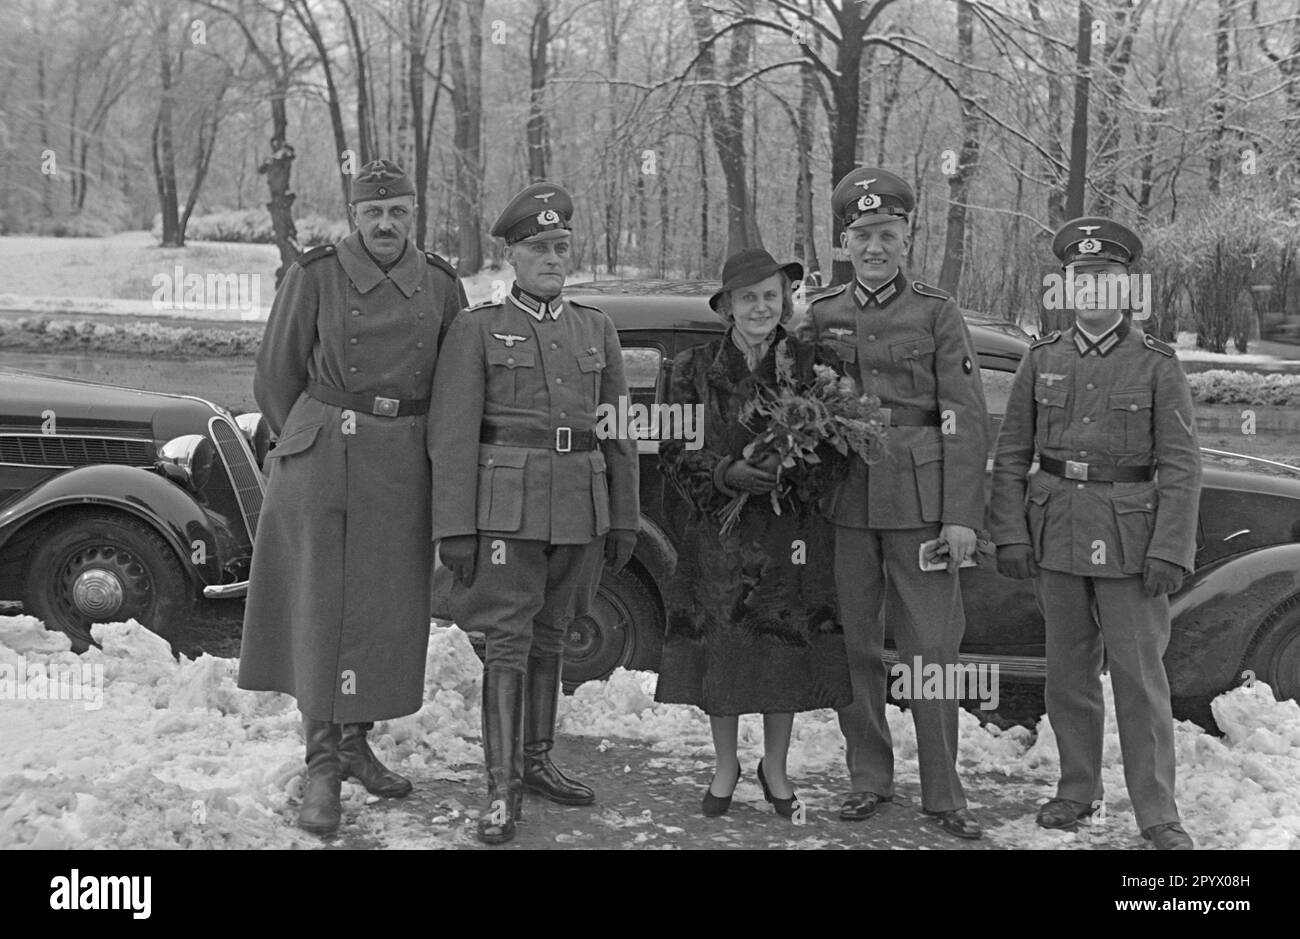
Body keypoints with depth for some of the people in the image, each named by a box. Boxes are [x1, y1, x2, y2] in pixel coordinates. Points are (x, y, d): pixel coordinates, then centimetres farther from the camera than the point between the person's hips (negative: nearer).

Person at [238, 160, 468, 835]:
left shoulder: (440, 285, 4)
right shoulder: (314, 276, -4)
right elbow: (275, 379, 3)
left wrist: (422, 453, 12)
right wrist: (313, 446, 8)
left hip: (404, 466, 3)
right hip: (321, 459, -3)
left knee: (387, 608, 8)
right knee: (320, 605, -2)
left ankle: (355, 740, 26)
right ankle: (323, 766, 5)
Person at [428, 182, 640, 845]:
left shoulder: (597, 330, 11)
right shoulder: (476, 329, 0)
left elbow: (619, 434, 13)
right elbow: (453, 436, -5)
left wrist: (624, 520, 10)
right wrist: (454, 528, -10)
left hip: (581, 508, 4)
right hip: (507, 504, -4)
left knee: (550, 635, 13)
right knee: (508, 640, -6)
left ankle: (536, 761, 26)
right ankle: (502, 788, -1)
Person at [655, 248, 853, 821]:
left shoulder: (810, 364, 3)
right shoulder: (696, 368, 2)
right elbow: (674, 453, 0)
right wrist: (729, 474, -16)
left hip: (792, 532, 0)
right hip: (719, 533, 0)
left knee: (789, 651, 5)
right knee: (719, 651, 4)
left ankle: (775, 769, 25)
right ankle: (725, 767, 24)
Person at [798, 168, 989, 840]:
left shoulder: (936, 313, 1)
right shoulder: (821, 317, 8)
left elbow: (966, 421, -3)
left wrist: (962, 516, -10)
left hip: (920, 502, -2)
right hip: (843, 502, 3)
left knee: (930, 648, 0)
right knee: (853, 644, 8)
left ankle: (942, 792, 10)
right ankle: (868, 777, 21)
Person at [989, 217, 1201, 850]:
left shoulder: (1157, 365, -2)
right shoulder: (1042, 360, 6)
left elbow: (1180, 466, -5)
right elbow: (1011, 456, 6)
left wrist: (1170, 552, -12)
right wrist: (1010, 534, -2)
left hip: (1129, 539, -3)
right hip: (1056, 534, 3)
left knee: (1139, 674, -1)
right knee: (1068, 670, 11)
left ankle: (1157, 814, 7)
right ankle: (1078, 790, 25)